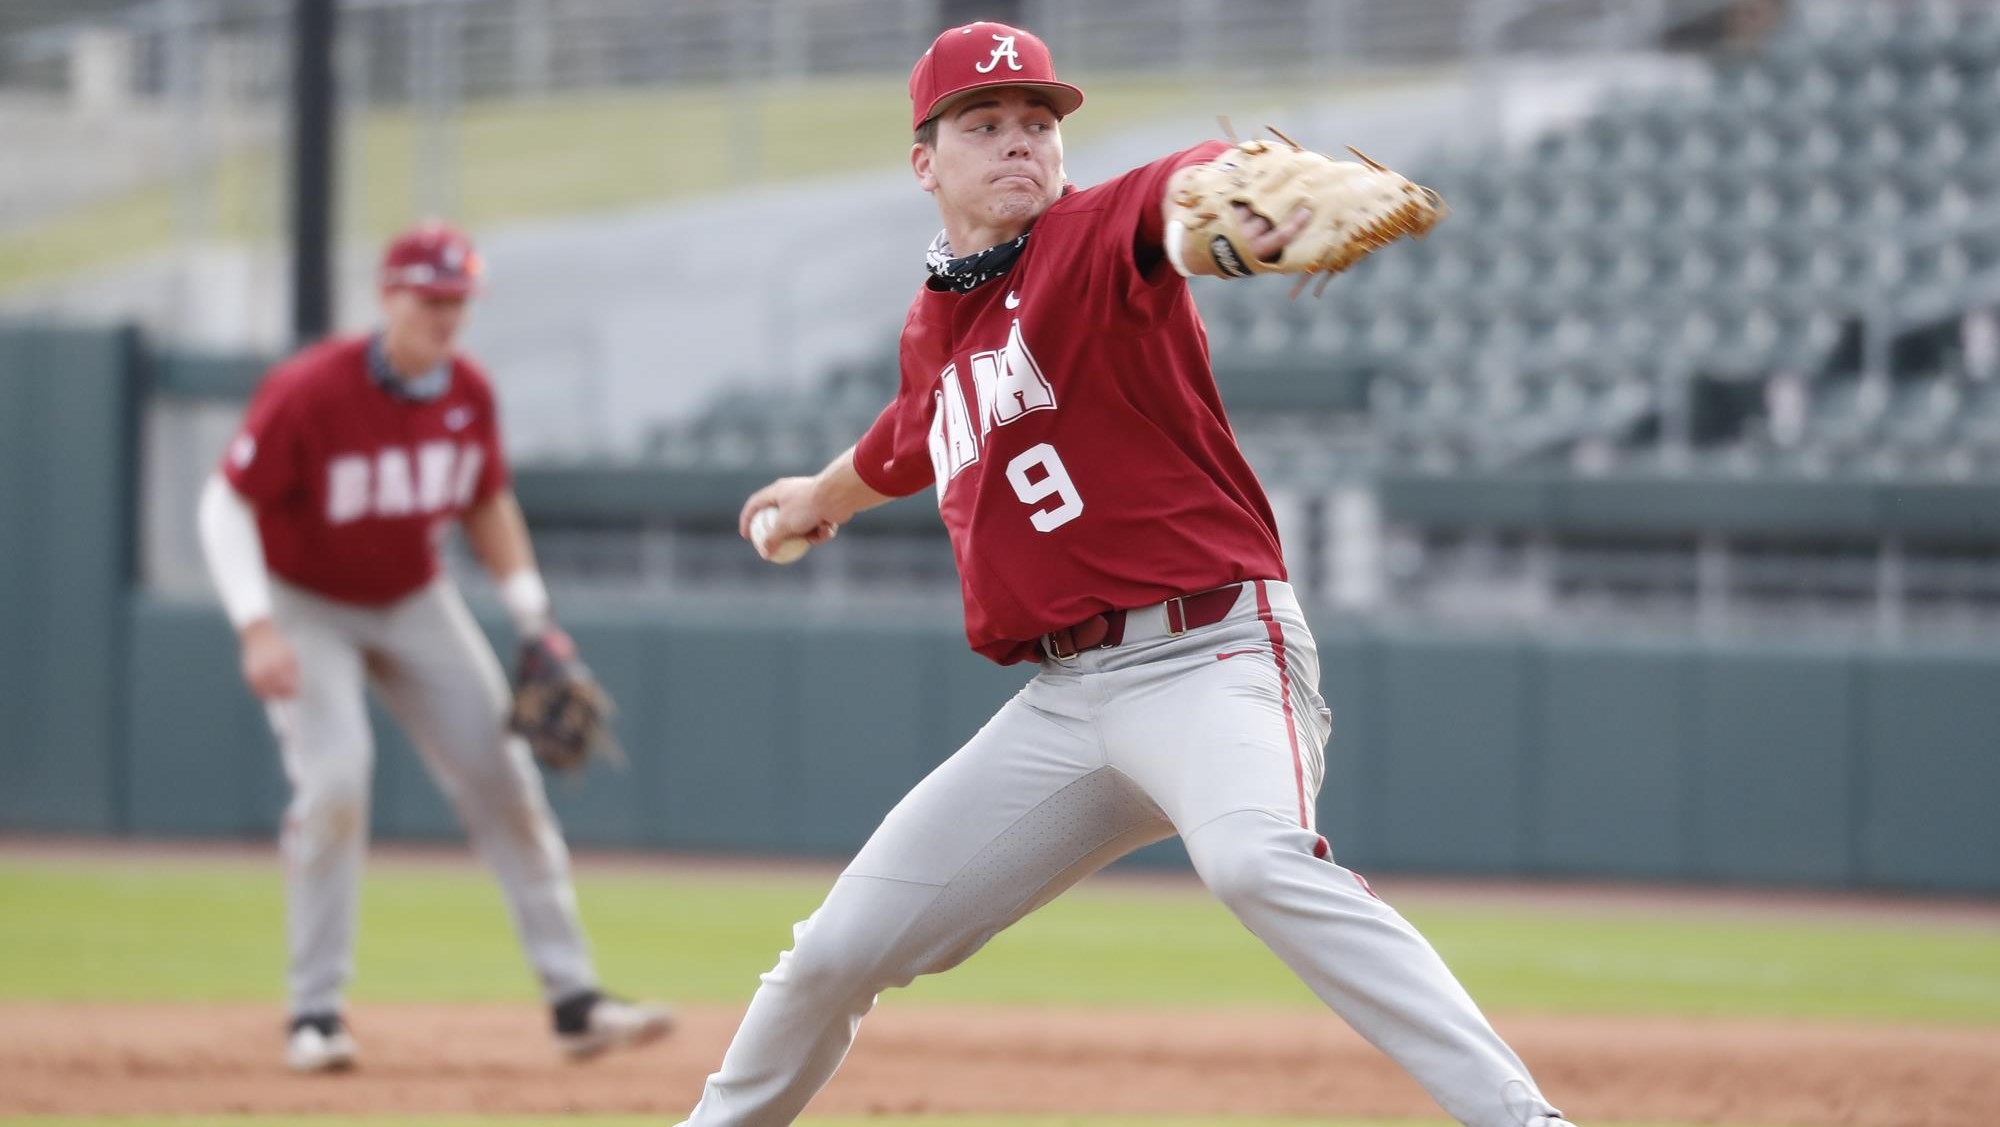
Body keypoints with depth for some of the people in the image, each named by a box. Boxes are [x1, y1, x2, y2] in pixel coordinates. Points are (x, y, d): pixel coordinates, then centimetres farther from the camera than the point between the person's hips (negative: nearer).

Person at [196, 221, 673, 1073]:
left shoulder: (469, 393, -8)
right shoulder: (310, 392, -25)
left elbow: (488, 505, 9)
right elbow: (227, 503, -23)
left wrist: (532, 617, 1)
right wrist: (257, 628, -33)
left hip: (414, 603, 5)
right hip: (306, 605, -5)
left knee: (502, 776, -1)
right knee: (334, 776, -23)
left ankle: (573, 1000, 4)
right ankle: (315, 1012, -11)